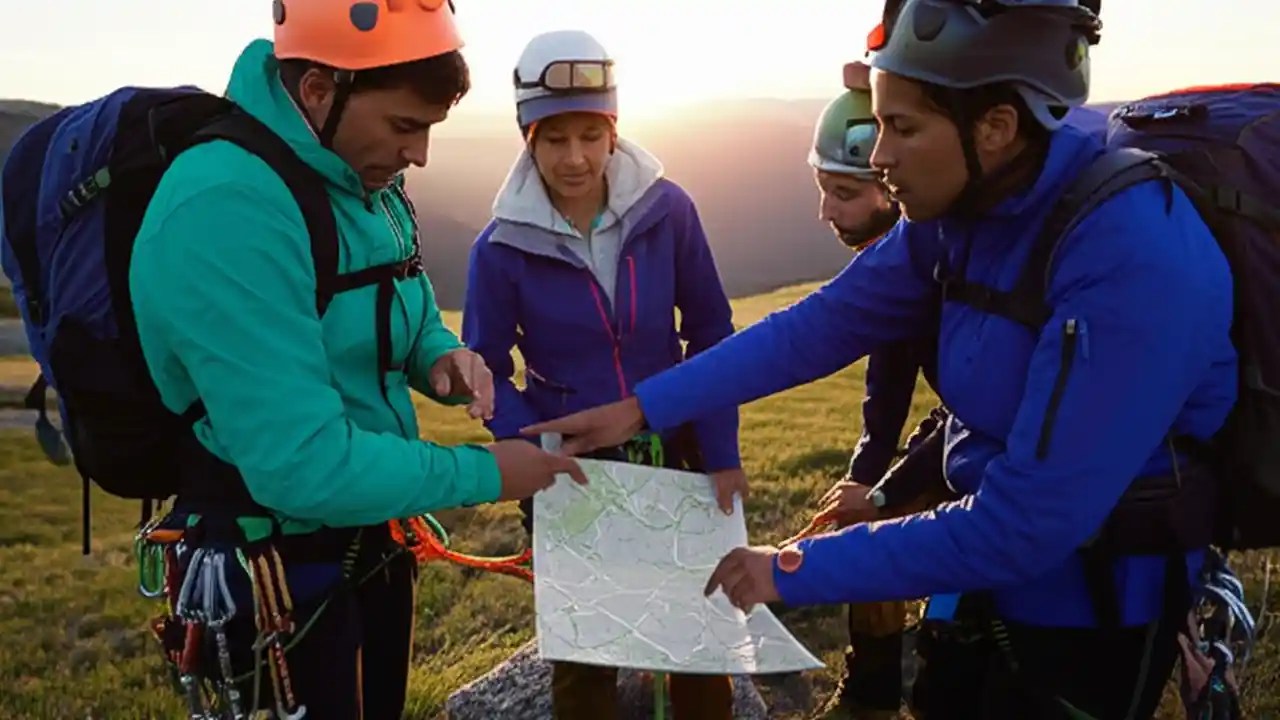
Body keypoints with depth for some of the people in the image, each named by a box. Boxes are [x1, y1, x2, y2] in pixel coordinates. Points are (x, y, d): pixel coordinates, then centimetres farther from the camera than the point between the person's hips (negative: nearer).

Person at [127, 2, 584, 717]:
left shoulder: (365, 183, 0)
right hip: (277, 574, -8)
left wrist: (442, 357, -8)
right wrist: (484, 473, -22)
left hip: (374, 542, 8)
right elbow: (301, 464, -32)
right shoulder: (227, 206, -28)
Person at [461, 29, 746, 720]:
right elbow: (485, 369, -6)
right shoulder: (503, 245, -13)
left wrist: (722, 451, -7)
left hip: (674, 451, 2)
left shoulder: (667, 210, -10)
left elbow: (711, 332, -3)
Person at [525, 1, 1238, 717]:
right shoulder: (960, 211, -8)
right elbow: (819, 324, -2)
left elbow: (1027, 520, -31)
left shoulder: (1137, 259, -31)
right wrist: (642, 408, -5)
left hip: (1092, 605, -6)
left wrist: (797, 568, -24)